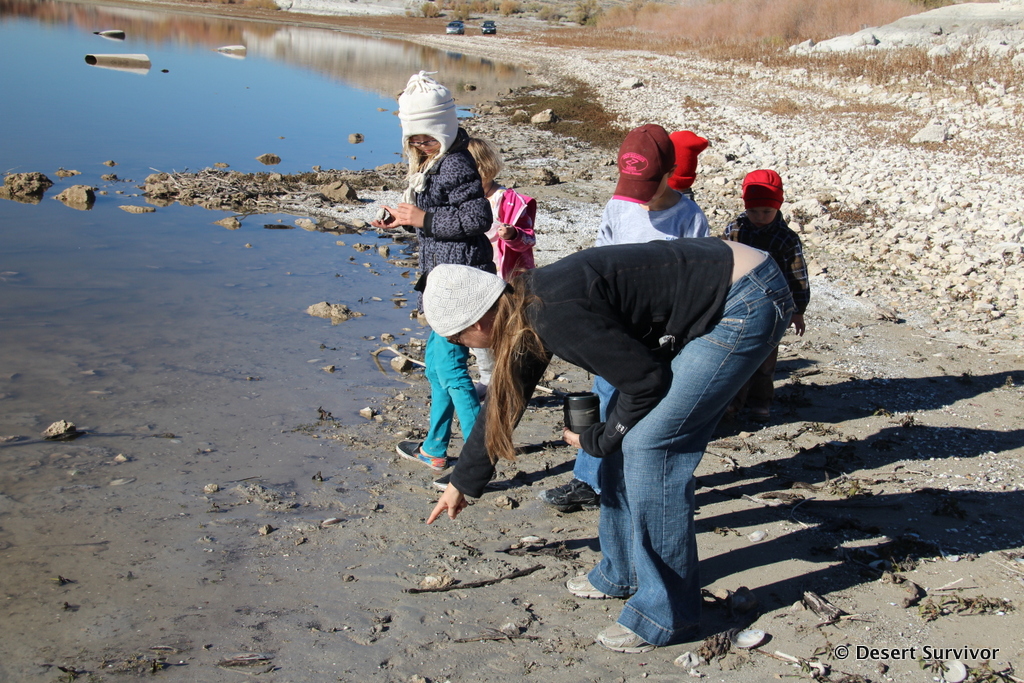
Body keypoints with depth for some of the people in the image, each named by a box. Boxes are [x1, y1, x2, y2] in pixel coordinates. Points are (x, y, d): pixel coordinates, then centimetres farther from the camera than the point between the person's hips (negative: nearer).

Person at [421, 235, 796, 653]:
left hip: (748, 304, -9)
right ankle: (622, 573, 28)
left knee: (650, 445, -10)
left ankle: (667, 614, 2)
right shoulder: (525, 305, 5)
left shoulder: (556, 315, -25)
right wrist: (463, 482, 30)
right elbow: (503, 401, 19)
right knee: (631, 435, 11)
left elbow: (645, 382, -17)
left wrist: (597, 440, 1)